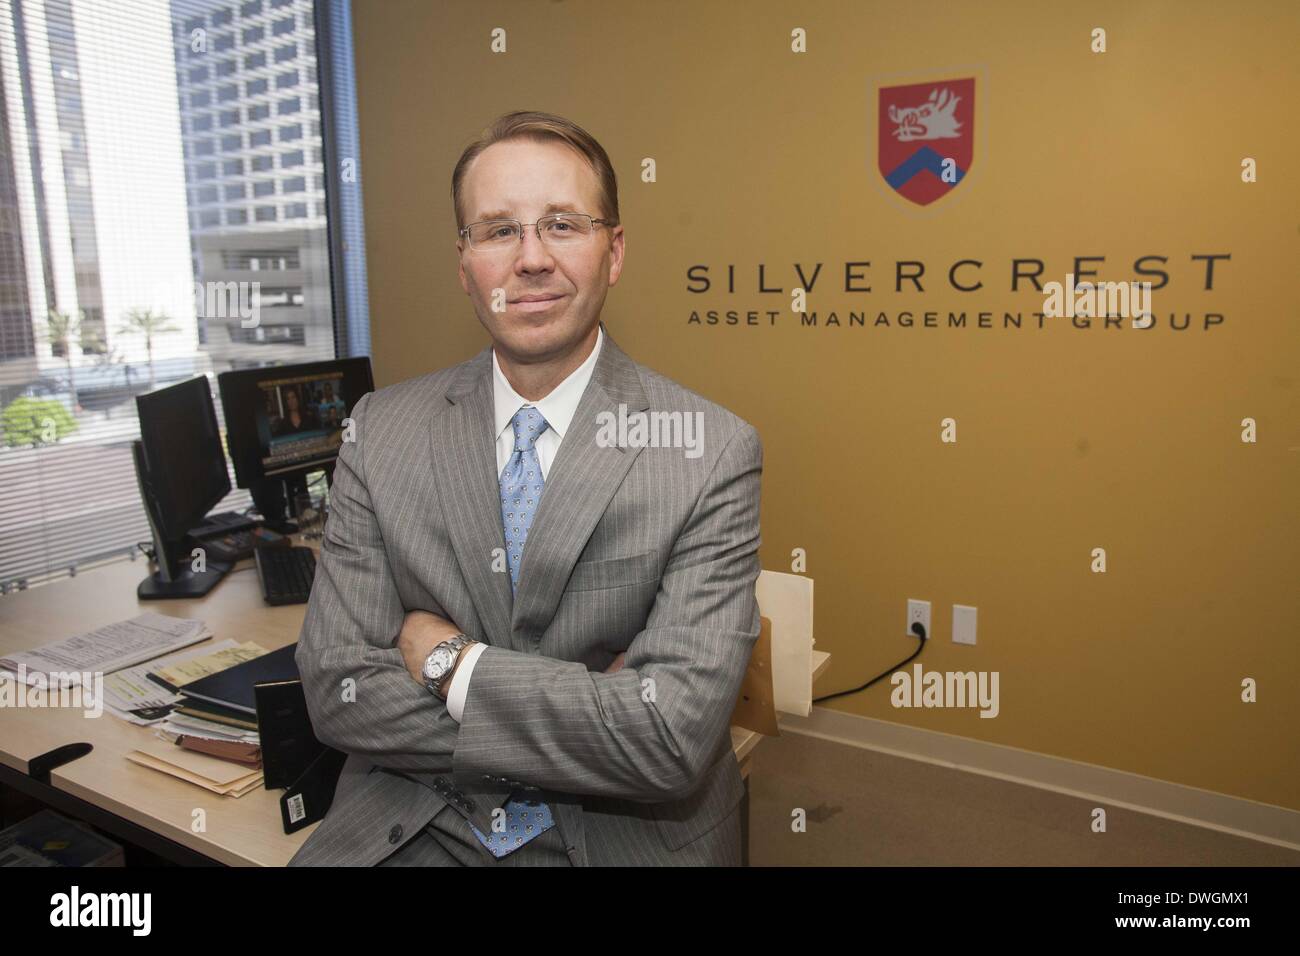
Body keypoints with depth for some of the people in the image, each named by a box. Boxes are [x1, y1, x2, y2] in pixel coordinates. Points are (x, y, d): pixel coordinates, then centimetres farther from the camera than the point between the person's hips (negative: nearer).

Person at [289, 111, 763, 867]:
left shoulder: (714, 453, -11)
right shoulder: (383, 430, -1)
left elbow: (675, 737, -17)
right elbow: (339, 689, -6)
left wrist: (448, 662, -12)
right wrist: (593, 706, -14)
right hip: (415, 830, 2)